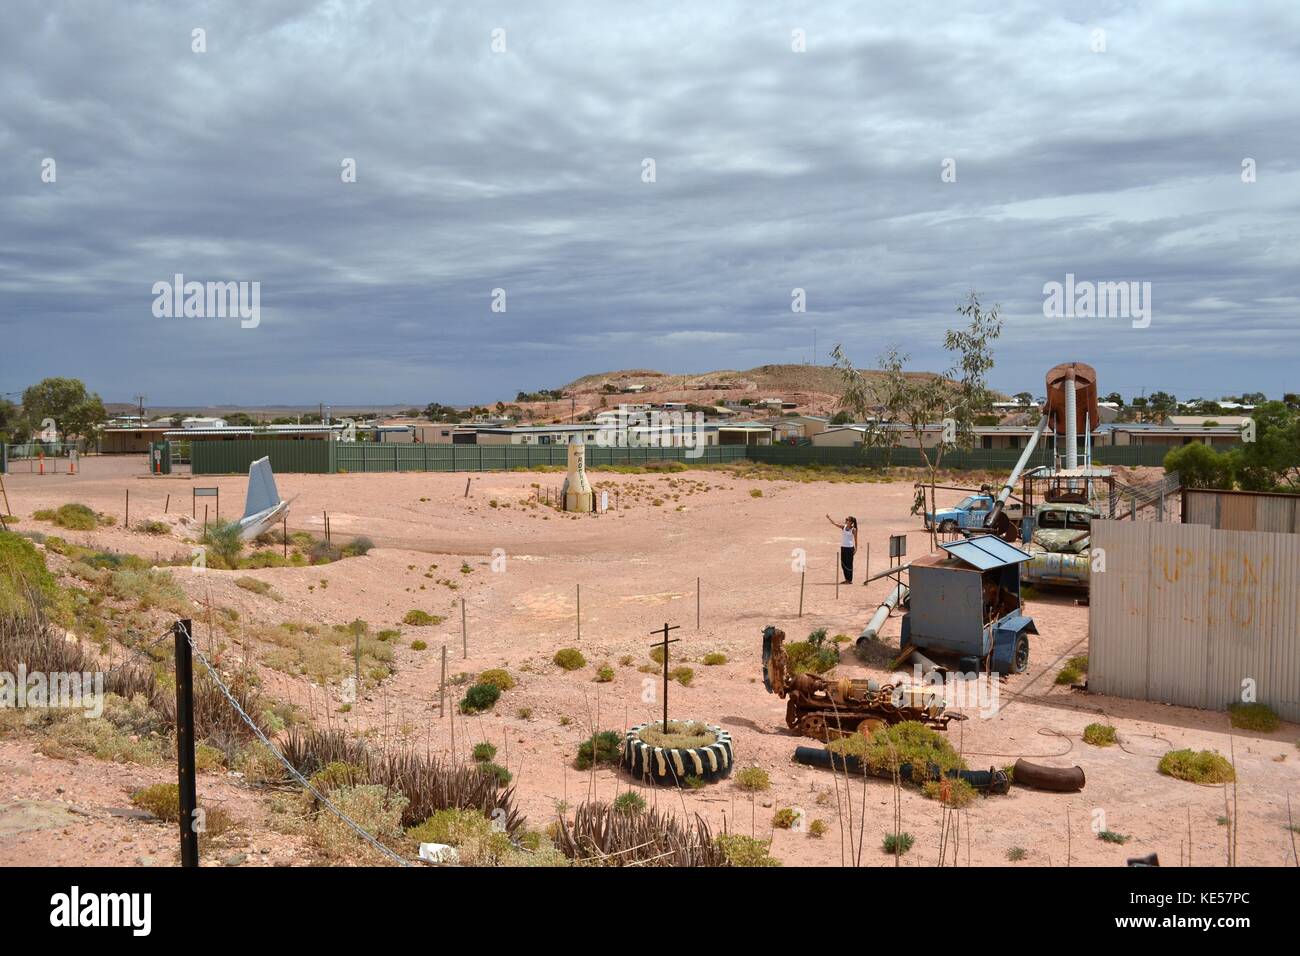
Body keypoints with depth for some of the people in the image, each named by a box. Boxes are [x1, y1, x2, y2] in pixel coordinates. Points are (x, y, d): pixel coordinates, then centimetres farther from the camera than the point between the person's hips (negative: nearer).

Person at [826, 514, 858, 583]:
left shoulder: (853, 530, -8)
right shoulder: (843, 527, 5)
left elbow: (855, 539, -5)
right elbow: (835, 523, 0)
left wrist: (856, 548, -7)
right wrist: (829, 518, -11)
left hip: (850, 548, -6)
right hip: (843, 547, 6)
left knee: (849, 564, -2)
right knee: (843, 564, 9)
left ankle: (850, 580, 6)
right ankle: (846, 579, 20)